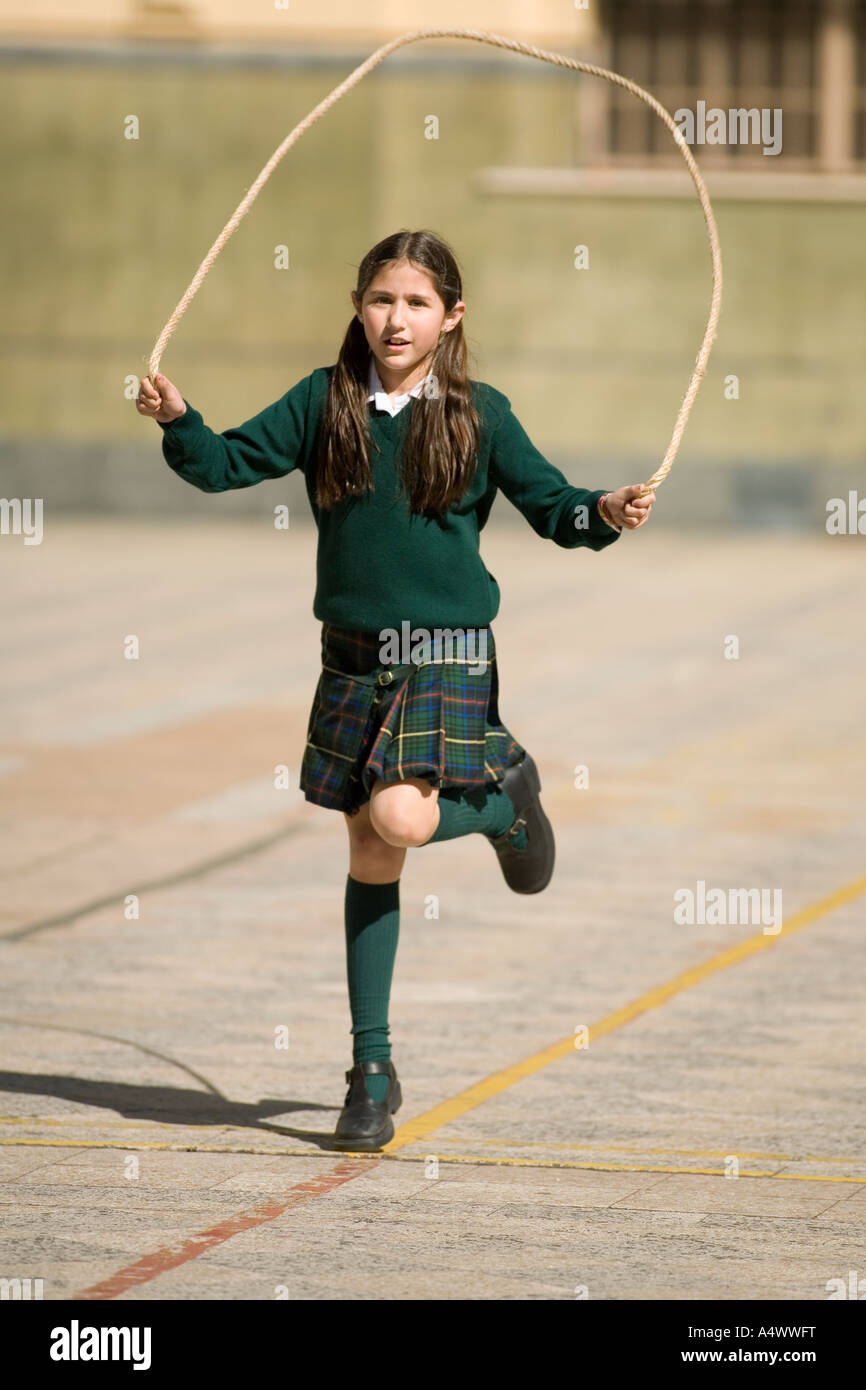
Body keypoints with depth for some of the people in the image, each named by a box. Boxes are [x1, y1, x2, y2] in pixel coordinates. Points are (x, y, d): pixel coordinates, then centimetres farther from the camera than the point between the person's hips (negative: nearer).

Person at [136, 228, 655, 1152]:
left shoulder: (480, 416, -1)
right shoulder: (324, 402, 4)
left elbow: (550, 505, 2)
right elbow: (229, 463, 4)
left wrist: (605, 515, -18)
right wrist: (178, 422, -15)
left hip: (446, 658, -3)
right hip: (355, 657, 3)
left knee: (400, 821, -23)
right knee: (369, 857, 6)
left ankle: (504, 798, 12)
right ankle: (372, 1072, 15)